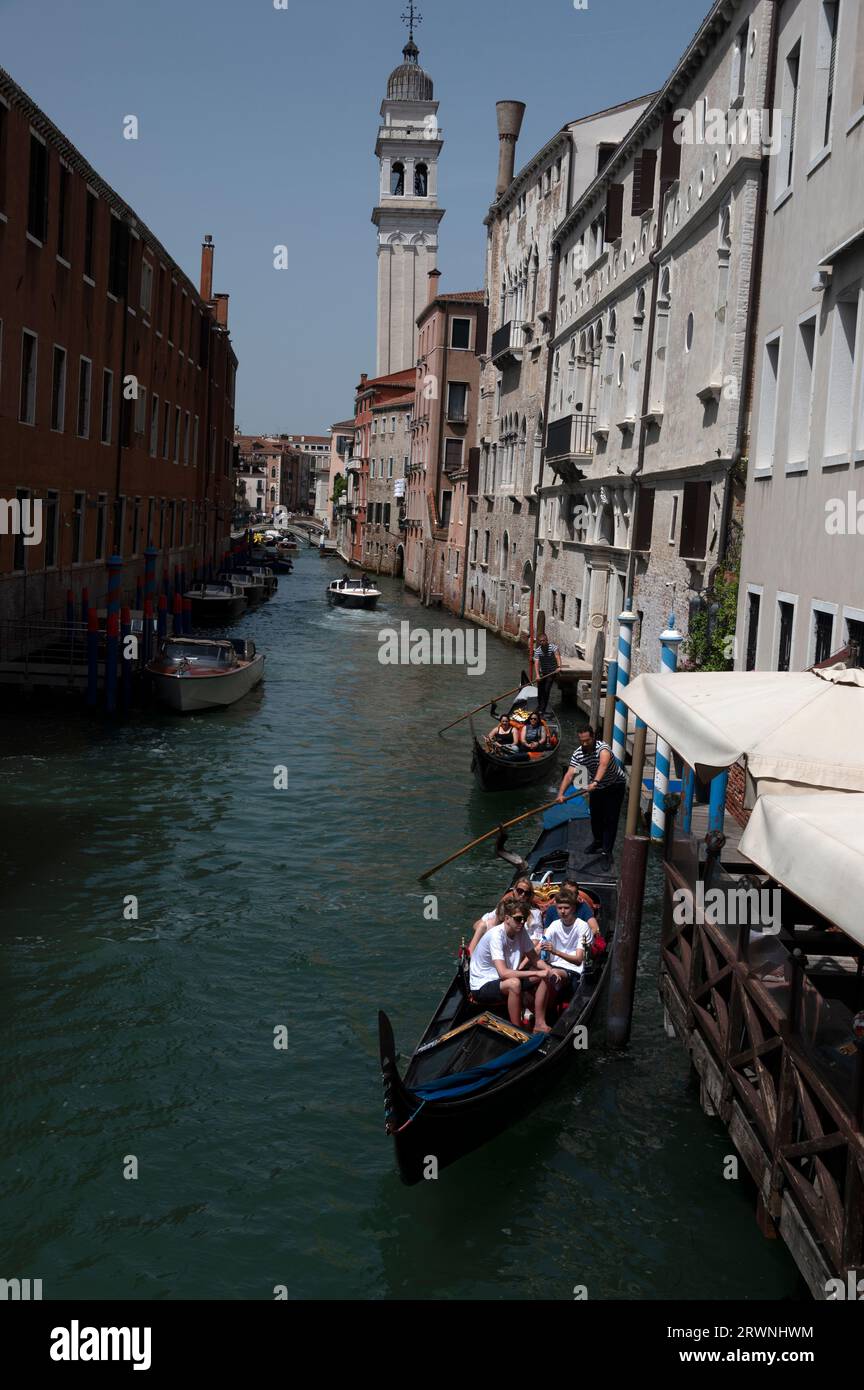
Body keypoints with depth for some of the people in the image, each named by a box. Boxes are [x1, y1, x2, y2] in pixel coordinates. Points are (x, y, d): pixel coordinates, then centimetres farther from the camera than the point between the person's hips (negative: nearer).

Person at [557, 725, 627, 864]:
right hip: (596, 786, 5)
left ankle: (607, 851, -3)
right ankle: (598, 842, 37)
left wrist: (595, 782, -71)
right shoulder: (578, 754, -18)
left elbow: (603, 764, -55)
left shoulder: (602, 747, -34)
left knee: (611, 818, -8)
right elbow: (569, 774, -27)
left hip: (615, 785, -5)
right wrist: (561, 793, -41)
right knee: (595, 816, 14)